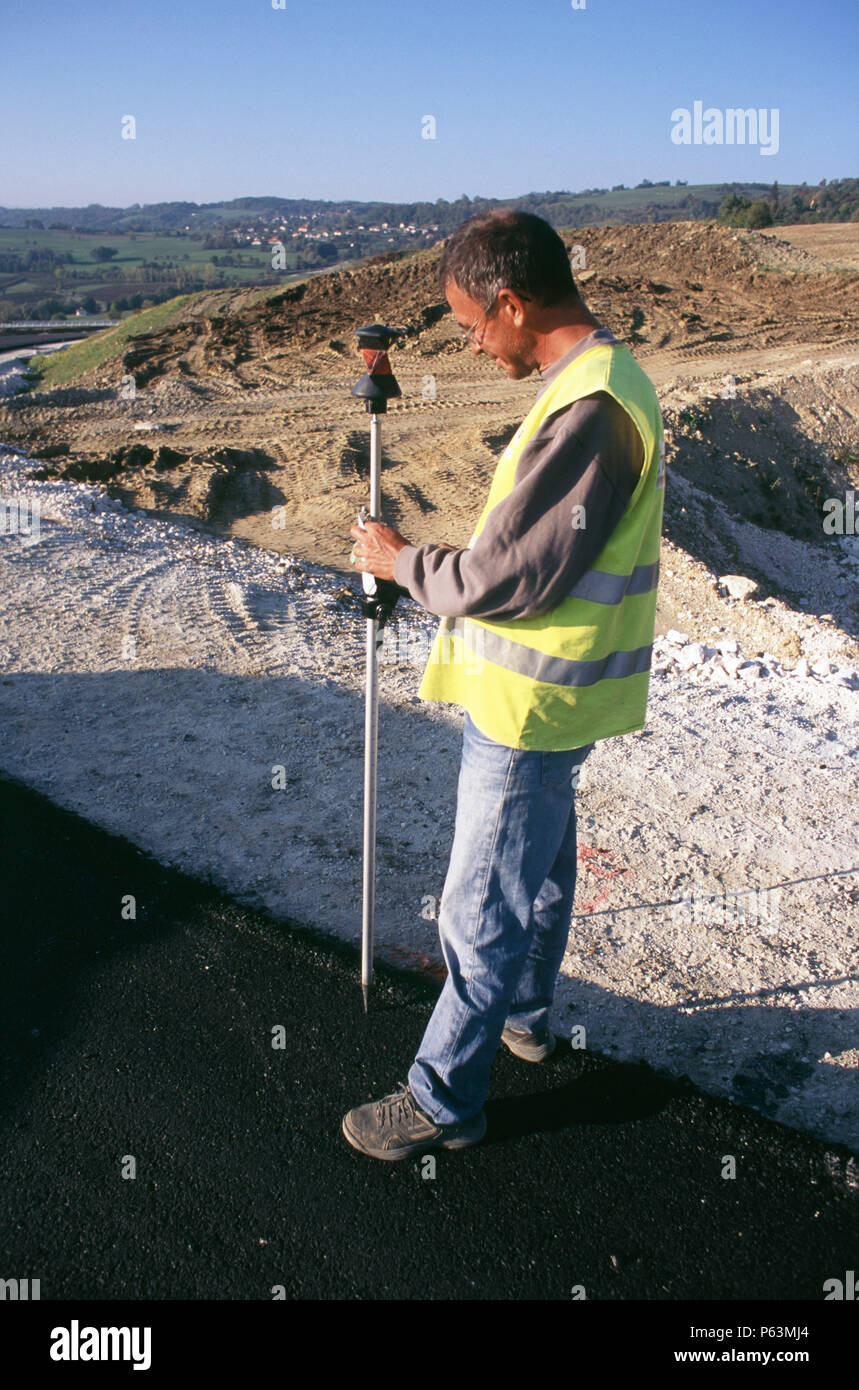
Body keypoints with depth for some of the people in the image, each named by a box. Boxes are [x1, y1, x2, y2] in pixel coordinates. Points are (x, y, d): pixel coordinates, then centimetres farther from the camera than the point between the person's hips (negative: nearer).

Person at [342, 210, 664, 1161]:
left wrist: (401, 562, -10)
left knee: (482, 911, 3)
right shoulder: (607, 379, 8)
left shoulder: (587, 410, -26)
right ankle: (524, 1014, 47)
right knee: (540, 864, 26)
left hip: (532, 708, -10)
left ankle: (443, 1100, 20)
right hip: (550, 698, 10)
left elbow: (507, 579, -25)